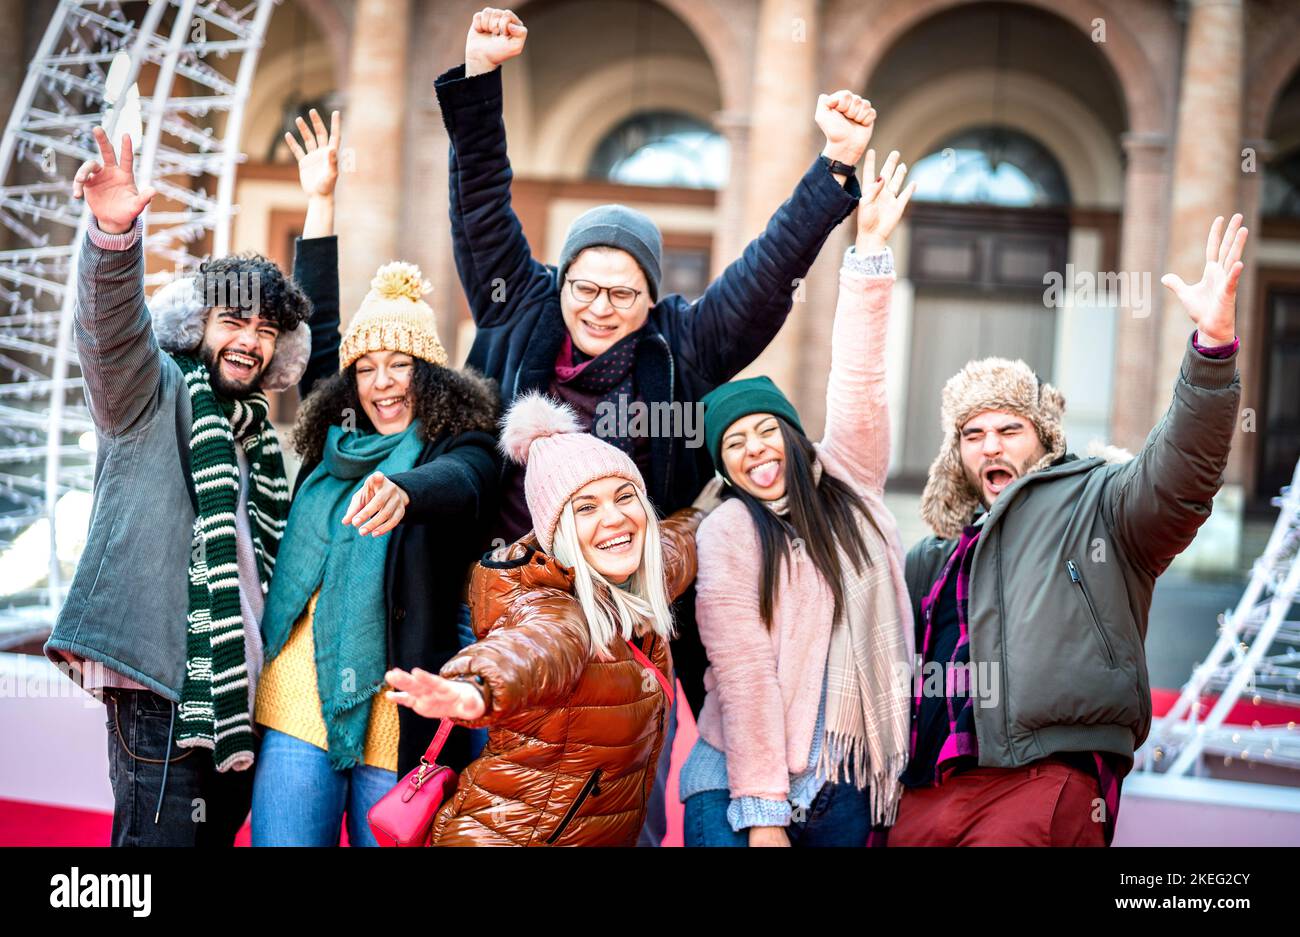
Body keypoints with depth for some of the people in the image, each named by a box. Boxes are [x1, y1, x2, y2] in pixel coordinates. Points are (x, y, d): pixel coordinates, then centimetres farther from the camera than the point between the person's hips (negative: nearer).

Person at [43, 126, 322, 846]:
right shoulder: (153, 392, 1)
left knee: (213, 835, 10)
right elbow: (111, 328, -20)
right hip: (165, 691, -8)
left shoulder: (255, 434, 22)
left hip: (232, 697, 8)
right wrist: (113, 233, -38)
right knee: (161, 838, -12)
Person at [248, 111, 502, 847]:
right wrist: (322, 202, 28)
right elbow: (320, 331, 25)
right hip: (299, 709, 4)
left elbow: (457, 484, -25)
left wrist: (401, 492, -48)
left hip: (396, 715, -4)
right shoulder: (336, 438, 13)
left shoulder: (463, 447, -1)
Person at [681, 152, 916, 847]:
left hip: (844, 788, 4)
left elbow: (857, 384, 1)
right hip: (740, 785, -4)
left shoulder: (847, 484, 7)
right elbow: (743, 671, -11)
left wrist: (870, 249, -2)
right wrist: (761, 812, -14)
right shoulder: (728, 533, -5)